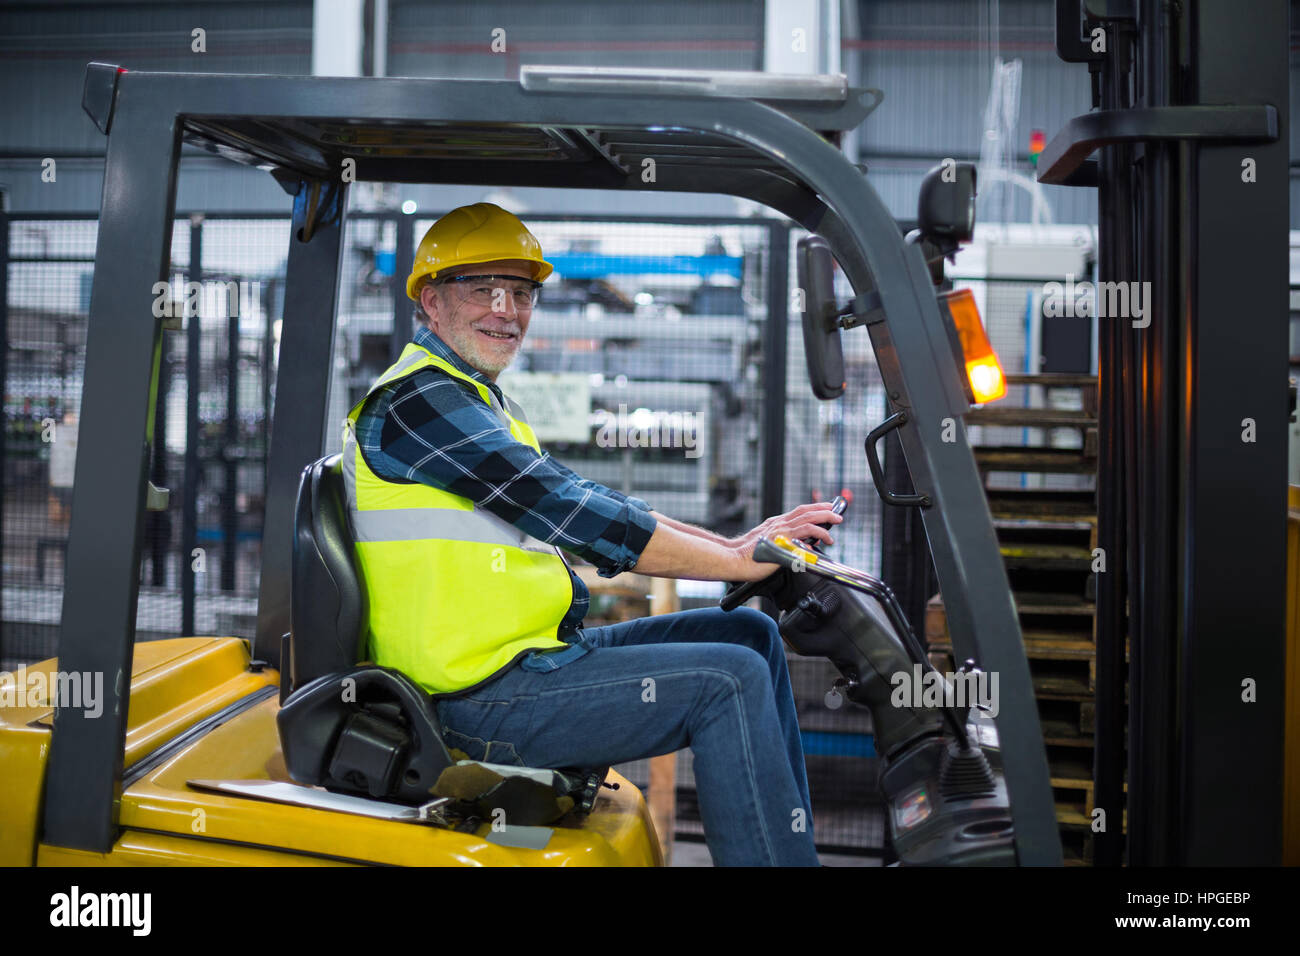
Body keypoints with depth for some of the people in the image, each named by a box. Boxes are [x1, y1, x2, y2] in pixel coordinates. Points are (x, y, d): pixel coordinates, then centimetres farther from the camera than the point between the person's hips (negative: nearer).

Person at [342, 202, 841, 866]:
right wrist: (741, 561, -14)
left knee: (749, 634, 8)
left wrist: (739, 543, 2)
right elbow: (571, 516, -19)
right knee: (730, 680, -16)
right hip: (482, 699, -10)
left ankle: (793, 842, 13)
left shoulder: (477, 402, 20)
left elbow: (583, 506, 14)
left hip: (534, 657, 10)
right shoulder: (415, 400, -13)